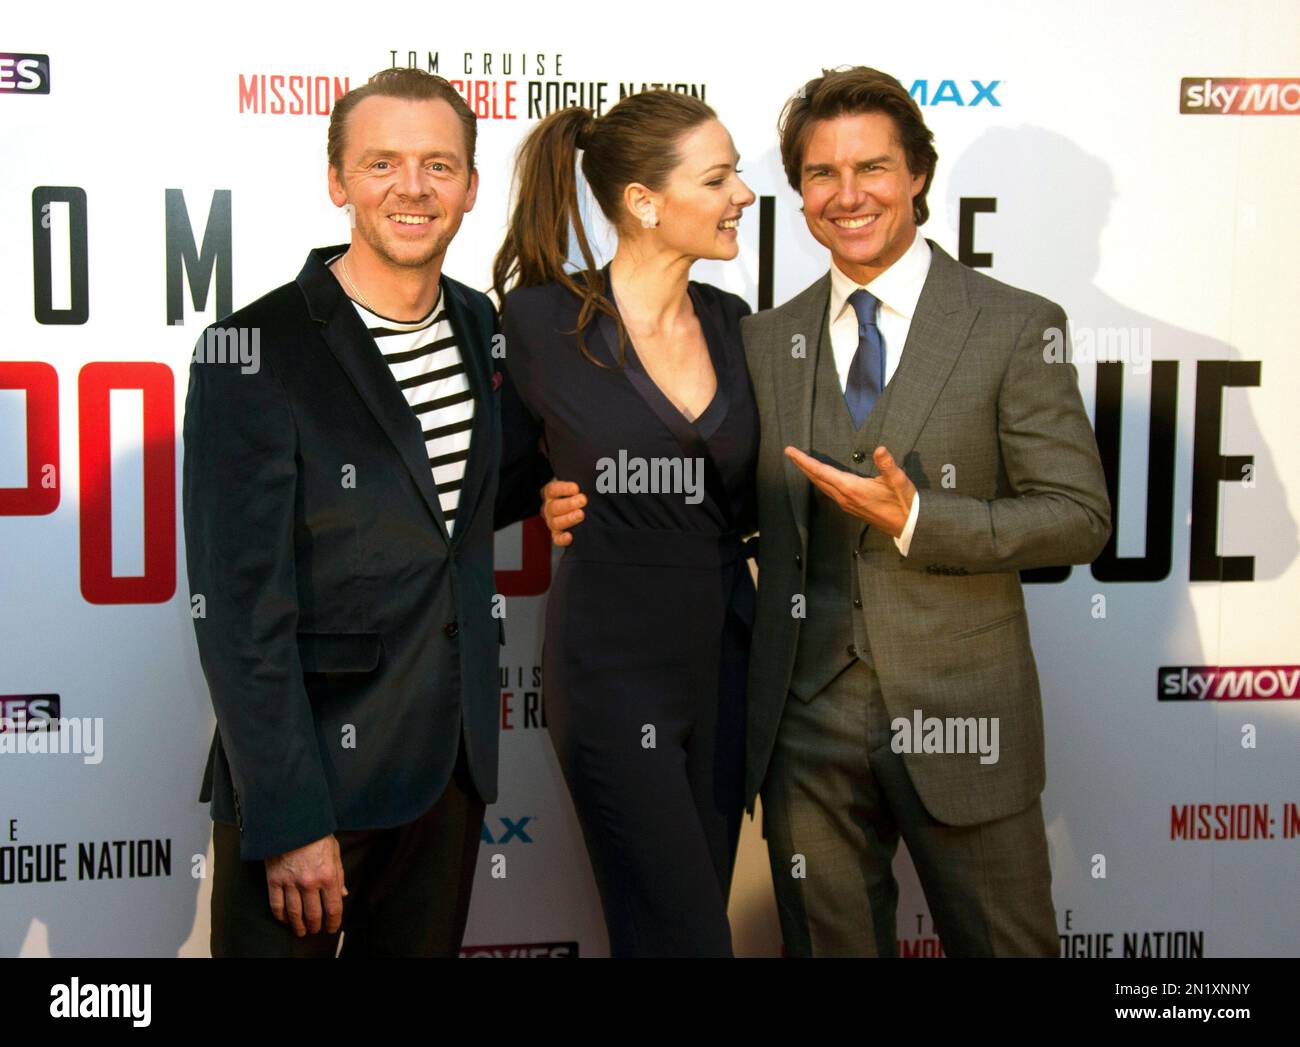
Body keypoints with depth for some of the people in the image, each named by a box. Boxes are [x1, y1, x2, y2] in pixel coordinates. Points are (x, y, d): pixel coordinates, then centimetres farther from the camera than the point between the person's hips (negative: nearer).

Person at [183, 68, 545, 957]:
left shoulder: (478, 327, 6)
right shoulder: (255, 351, -15)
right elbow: (239, 609, -17)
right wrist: (290, 819, -17)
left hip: (453, 763, 6)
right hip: (310, 766, -6)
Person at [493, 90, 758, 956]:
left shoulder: (730, 322, 4)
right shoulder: (542, 321, -12)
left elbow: (741, 499, 11)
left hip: (724, 650, 6)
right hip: (614, 661, -5)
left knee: (699, 910, 15)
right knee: (684, 935, -3)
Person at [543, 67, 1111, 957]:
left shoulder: (1015, 328, -4)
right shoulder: (767, 341, 7)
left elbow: (1079, 517, -7)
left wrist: (915, 519, -20)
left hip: (960, 715, -3)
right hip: (808, 720, 3)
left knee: (1007, 944, 11)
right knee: (829, 945, 15)